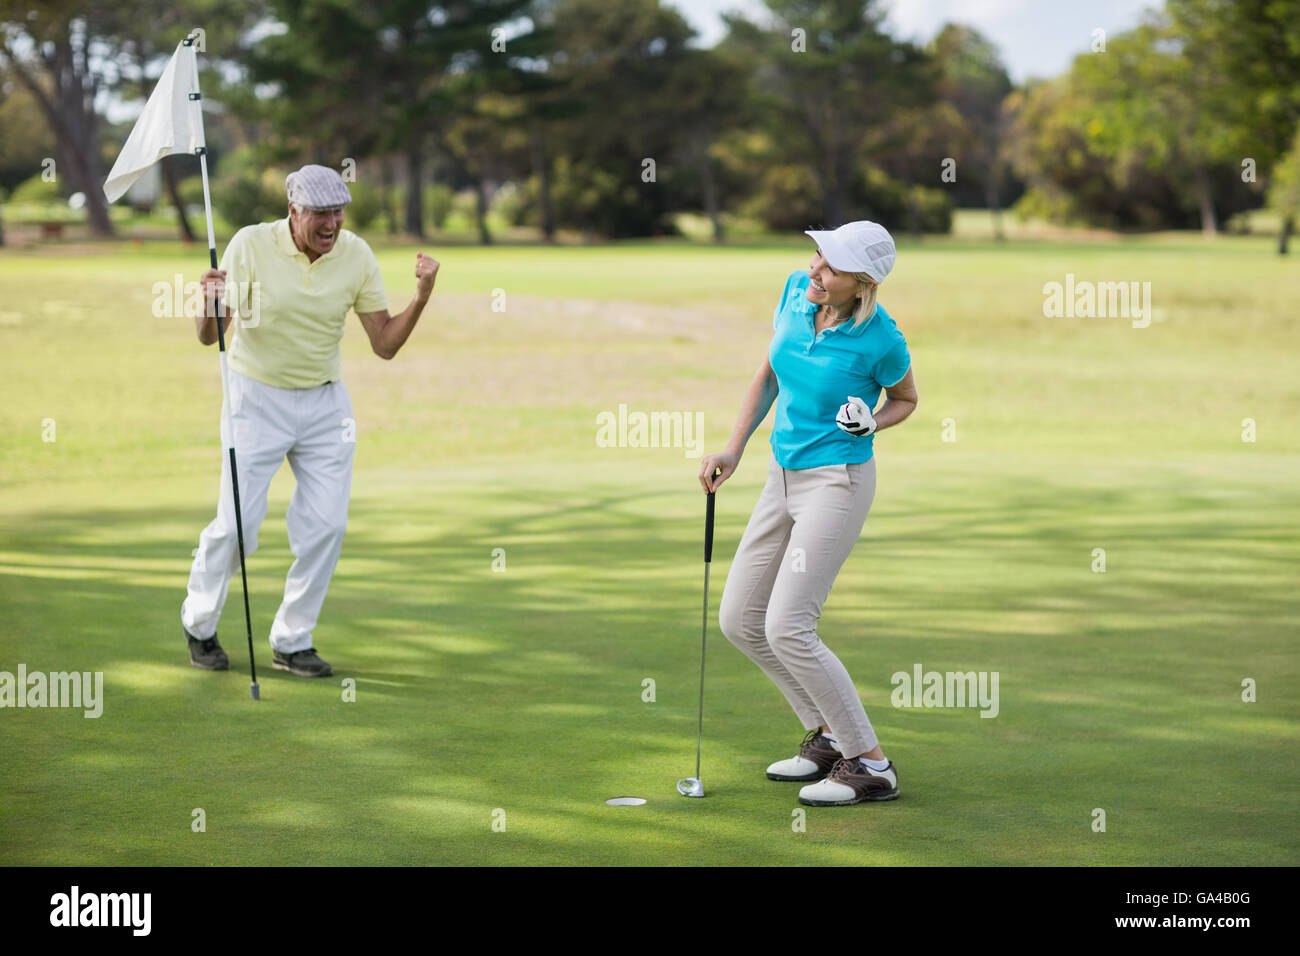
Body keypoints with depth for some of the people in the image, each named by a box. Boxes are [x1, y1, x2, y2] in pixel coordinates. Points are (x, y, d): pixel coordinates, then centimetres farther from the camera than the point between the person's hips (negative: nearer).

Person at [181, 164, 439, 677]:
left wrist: (422, 296, -20)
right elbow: (208, 335, -12)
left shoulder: (356, 255, -7)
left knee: (326, 525, -4)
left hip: (326, 403, 3)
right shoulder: (251, 244, -14)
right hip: (257, 399, -3)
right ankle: (199, 625, 21)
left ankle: (293, 641, 12)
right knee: (237, 524, -4)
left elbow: (385, 344, -4)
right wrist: (209, 302, -34)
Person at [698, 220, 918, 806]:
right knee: (738, 620, 9)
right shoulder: (796, 291, -3)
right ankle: (828, 735, 23)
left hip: (837, 482, -8)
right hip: (783, 474, 8)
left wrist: (871, 423, -19)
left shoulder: (881, 340, -19)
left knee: (787, 629, -14)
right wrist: (733, 450, 4)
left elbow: (906, 400, 2)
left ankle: (871, 765, -4)